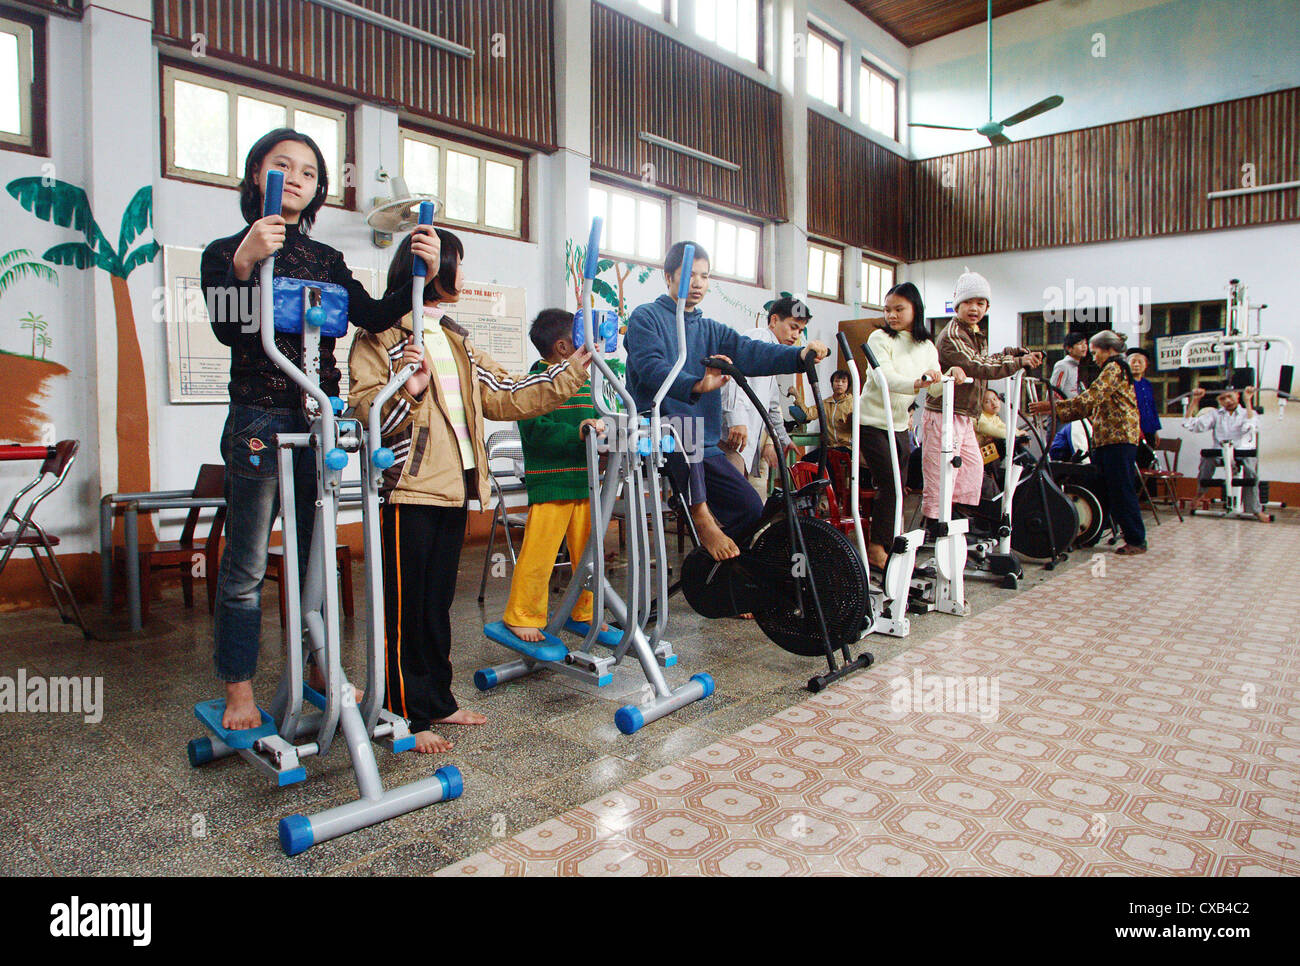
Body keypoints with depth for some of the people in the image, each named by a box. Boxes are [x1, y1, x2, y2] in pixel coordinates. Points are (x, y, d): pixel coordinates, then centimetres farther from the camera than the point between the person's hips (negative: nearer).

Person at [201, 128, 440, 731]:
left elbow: (373, 316, 0)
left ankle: (321, 668, 26)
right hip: (260, 419, -4)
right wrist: (245, 265, -29)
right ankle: (238, 689, 14)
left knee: (319, 554, 12)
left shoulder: (325, 260, 16)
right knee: (246, 565, 1)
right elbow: (228, 329, -14)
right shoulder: (226, 251, 3)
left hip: (322, 418, 4)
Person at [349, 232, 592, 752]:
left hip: (454, 488, 8)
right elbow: (366, 412, -14)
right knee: (407, 606, 0)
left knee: (439, 600, 15)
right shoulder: (381, 337, -5)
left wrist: (570, 371, 12)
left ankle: (438, 700, 26)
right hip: (409, 487, -7)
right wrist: (407, 394, -33)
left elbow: (506, 396, 15)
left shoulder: (457, 342, 19)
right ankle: (408, 715, 11)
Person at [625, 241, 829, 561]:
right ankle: (701, 517, -23)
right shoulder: (646, 317, 1)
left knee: (751, 507, -6)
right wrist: (695, 386, -39)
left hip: (702, 448, 5)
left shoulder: (711, 330, 17)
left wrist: (799, 355, -22)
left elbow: (750, 352, -2)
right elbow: (651, 366, -20)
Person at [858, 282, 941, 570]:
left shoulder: (927, 347, 8)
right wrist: (915, 384, -41)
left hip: (900, 425, 6)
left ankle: (886, 546, 16)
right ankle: (876, 549, -2)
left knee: (897, 488, 6)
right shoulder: (880, 338, -9)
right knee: (889, 485, -12)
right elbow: (885, 377, -25)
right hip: (873, 423, -6)